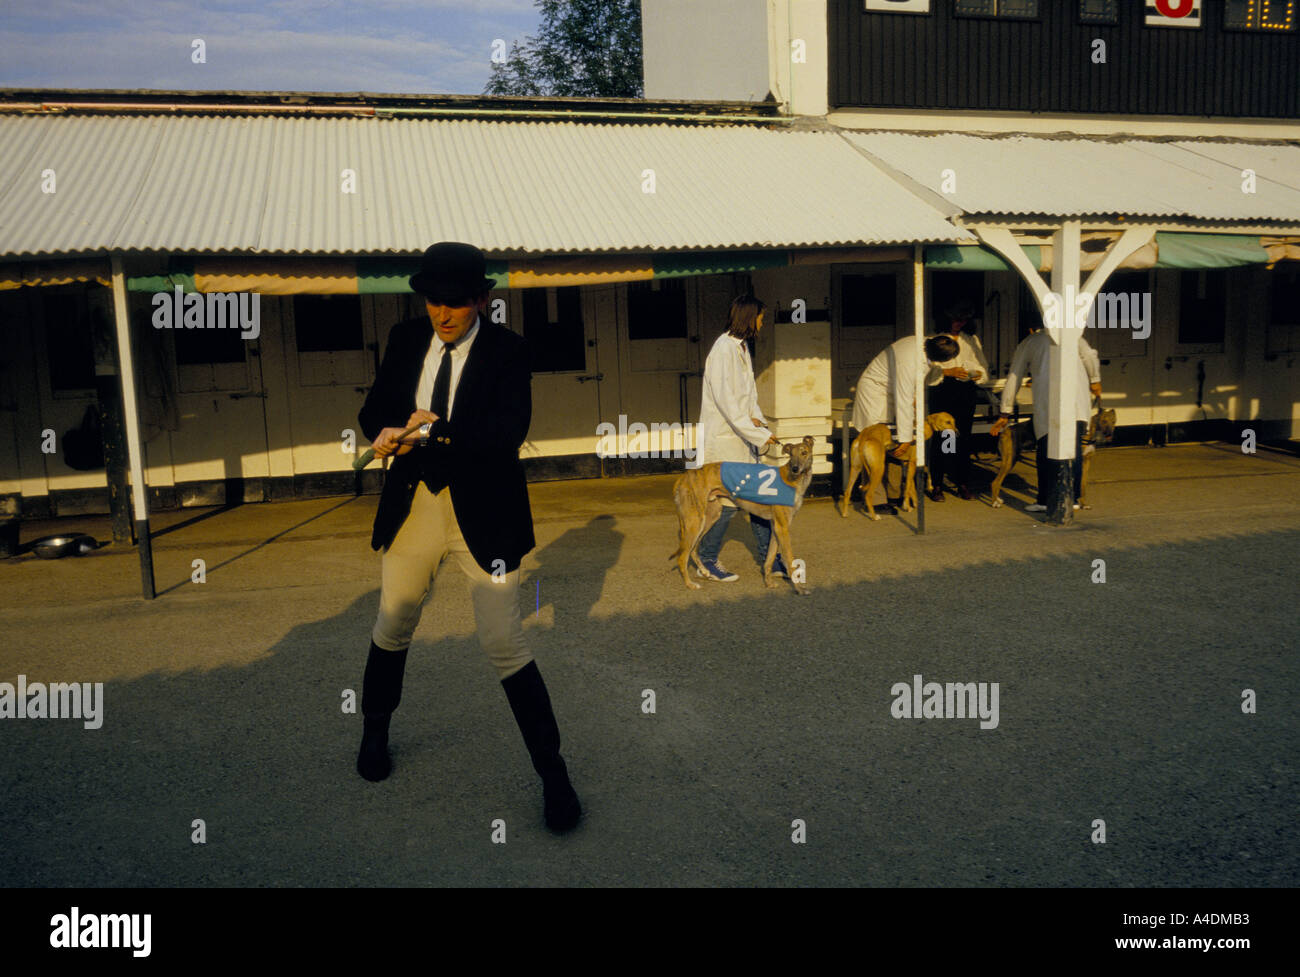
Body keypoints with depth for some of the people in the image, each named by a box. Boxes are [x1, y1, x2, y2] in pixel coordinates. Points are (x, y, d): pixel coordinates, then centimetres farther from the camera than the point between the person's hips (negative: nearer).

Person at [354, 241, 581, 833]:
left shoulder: (505, 351, -11)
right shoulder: (406, 340, 4)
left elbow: (508, 431, -23)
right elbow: (374, 412, 5)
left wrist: (428, 437, -25)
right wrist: (392, 432, -17)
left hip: (482, 516, -4)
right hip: (413, 508, 5)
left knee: (505, 647, -3)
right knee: (392, 629, 19)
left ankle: (553, 774, 12)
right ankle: (375, 733, 46)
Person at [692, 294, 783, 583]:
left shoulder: (742, 347, 13)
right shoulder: (724, 348, -17)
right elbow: (725, 399, -23)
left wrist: (756, 417, 2)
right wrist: (759, 434, -23)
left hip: (743, 436, 9)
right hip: (723, 437, -9)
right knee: (727, 502, -5)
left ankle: (768, 555, 22)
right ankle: (706, 561, 9)